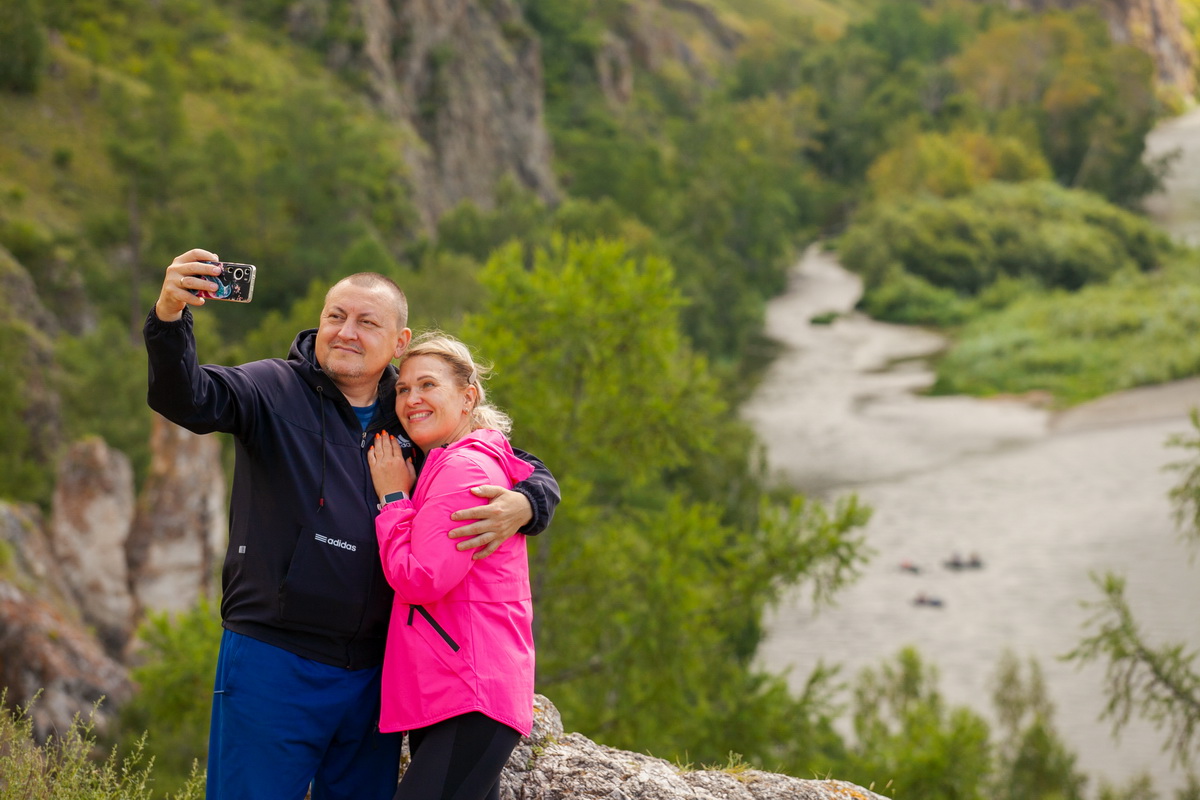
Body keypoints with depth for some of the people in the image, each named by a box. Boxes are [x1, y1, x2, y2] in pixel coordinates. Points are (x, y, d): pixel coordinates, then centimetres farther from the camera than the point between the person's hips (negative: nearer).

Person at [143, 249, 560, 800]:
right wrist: (169, 317, -40)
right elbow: (187, 398, -20)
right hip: (274, 665, -4)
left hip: (372, 674, 4)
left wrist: (522, 506, -10)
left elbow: (534, 473, 15)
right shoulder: (275, 389, -1)